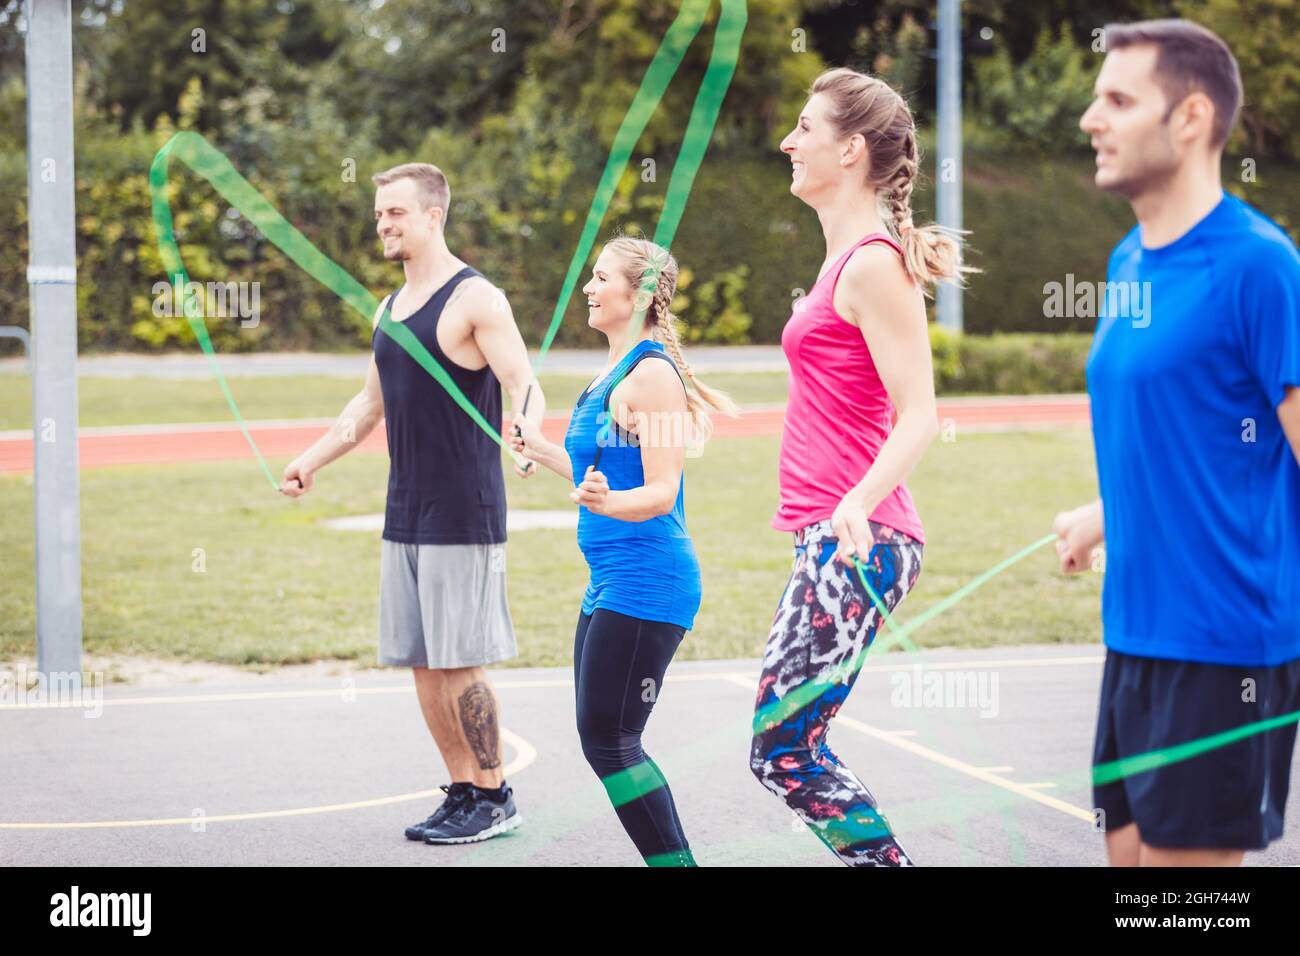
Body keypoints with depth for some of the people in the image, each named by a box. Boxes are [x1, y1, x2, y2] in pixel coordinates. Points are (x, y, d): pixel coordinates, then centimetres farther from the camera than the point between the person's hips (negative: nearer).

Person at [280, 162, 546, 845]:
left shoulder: (475, 299, -9)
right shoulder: (390, 308, 15)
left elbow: (526, 388, -18)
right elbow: (370, 404, 27)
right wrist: (312, 459, 23)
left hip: (463, 514, -8)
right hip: (405, 514, 8)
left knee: (459, 661, -6)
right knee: (422, 662, 9)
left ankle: (494, 797, 5)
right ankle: (463, 792, 17)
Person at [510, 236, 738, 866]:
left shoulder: (652, 374, -14)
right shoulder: (614, 373, 15)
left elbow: (661, 492, -19)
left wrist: (606, 502, -38)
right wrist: (540, 451, 34)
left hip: (645, 584, -10)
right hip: (610, 585, 10)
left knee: (609, 741, -8)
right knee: (599, 737, 12)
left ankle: (673, 861, -1)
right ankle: (673, 860, 17)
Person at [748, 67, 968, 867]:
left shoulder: (872, 264, -12)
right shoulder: (850, 258, 17)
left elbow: (919, 416, -19)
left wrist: (859, 501, -34)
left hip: (853, 543, -10)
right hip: (834, 538, 10)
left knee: (781, 752, -9)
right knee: (788, 748, 12)